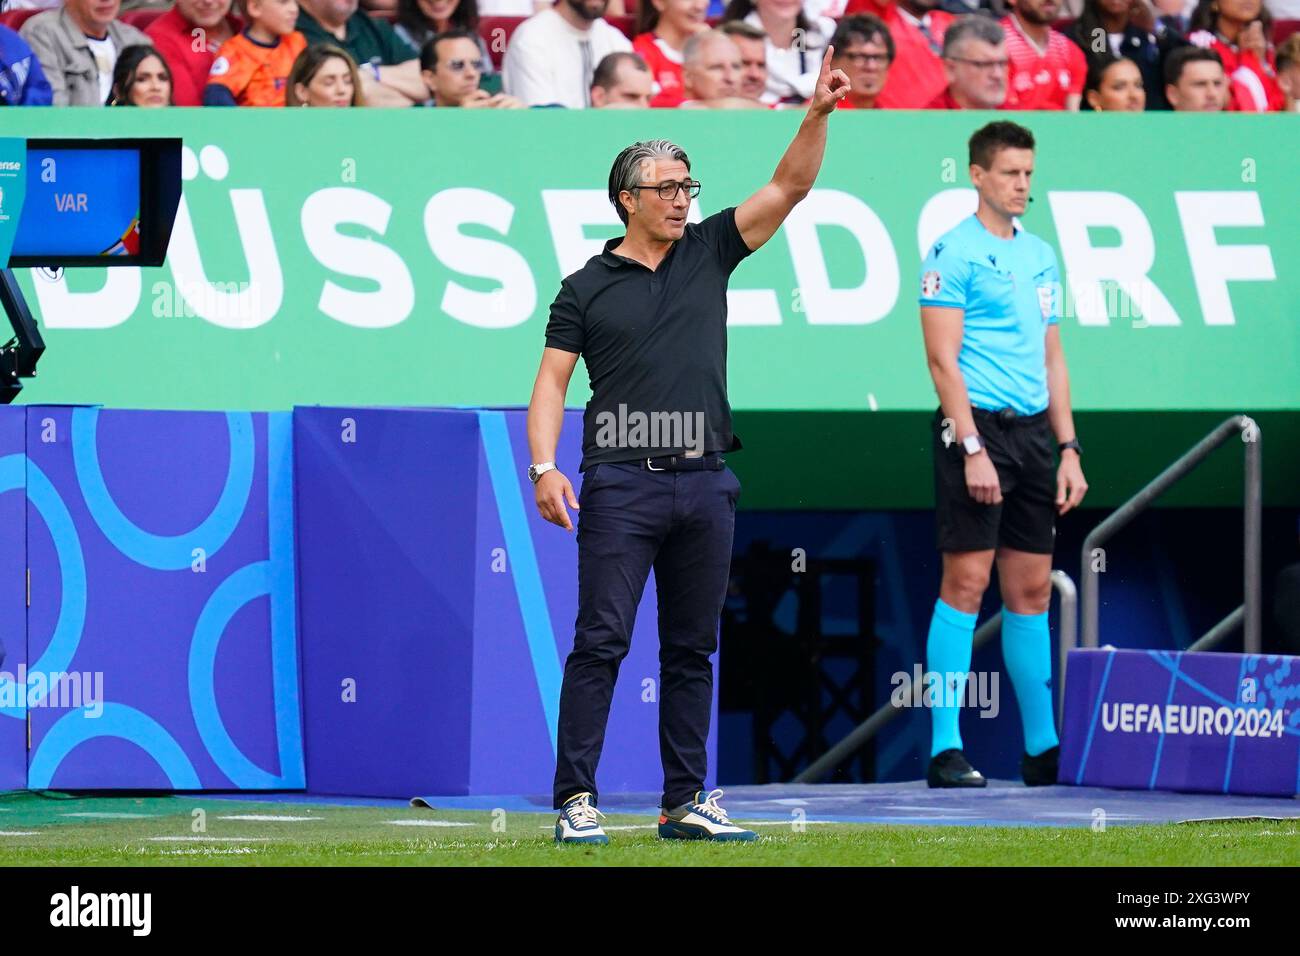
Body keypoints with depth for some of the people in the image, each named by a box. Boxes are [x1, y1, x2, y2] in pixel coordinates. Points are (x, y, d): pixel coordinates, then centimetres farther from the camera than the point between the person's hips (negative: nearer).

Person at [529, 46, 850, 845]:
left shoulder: (709, 253, 11)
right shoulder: (588, 287, 4)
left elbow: (790, 186, 6)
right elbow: (552, 381, 1)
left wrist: (818, 114, -8)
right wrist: (545, 468, -12)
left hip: (705, 483, 4)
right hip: (621, 484, -4)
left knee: (692, 650, 8)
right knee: (601, 643, -8)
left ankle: (687, 802, 12)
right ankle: (577, 801, -9)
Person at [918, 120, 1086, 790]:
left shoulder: (1040, 256, 17)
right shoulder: (954, 252, -5)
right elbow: (943, 359, -11)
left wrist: (1068, 449, 12)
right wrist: (973, 449, -17)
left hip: (1033, 433, 7)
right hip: (975, 428, -7)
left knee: (1031, 590, 8)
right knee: (966, 582, -9)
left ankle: (1043, 747, 13)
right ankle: (946, 749, -8)